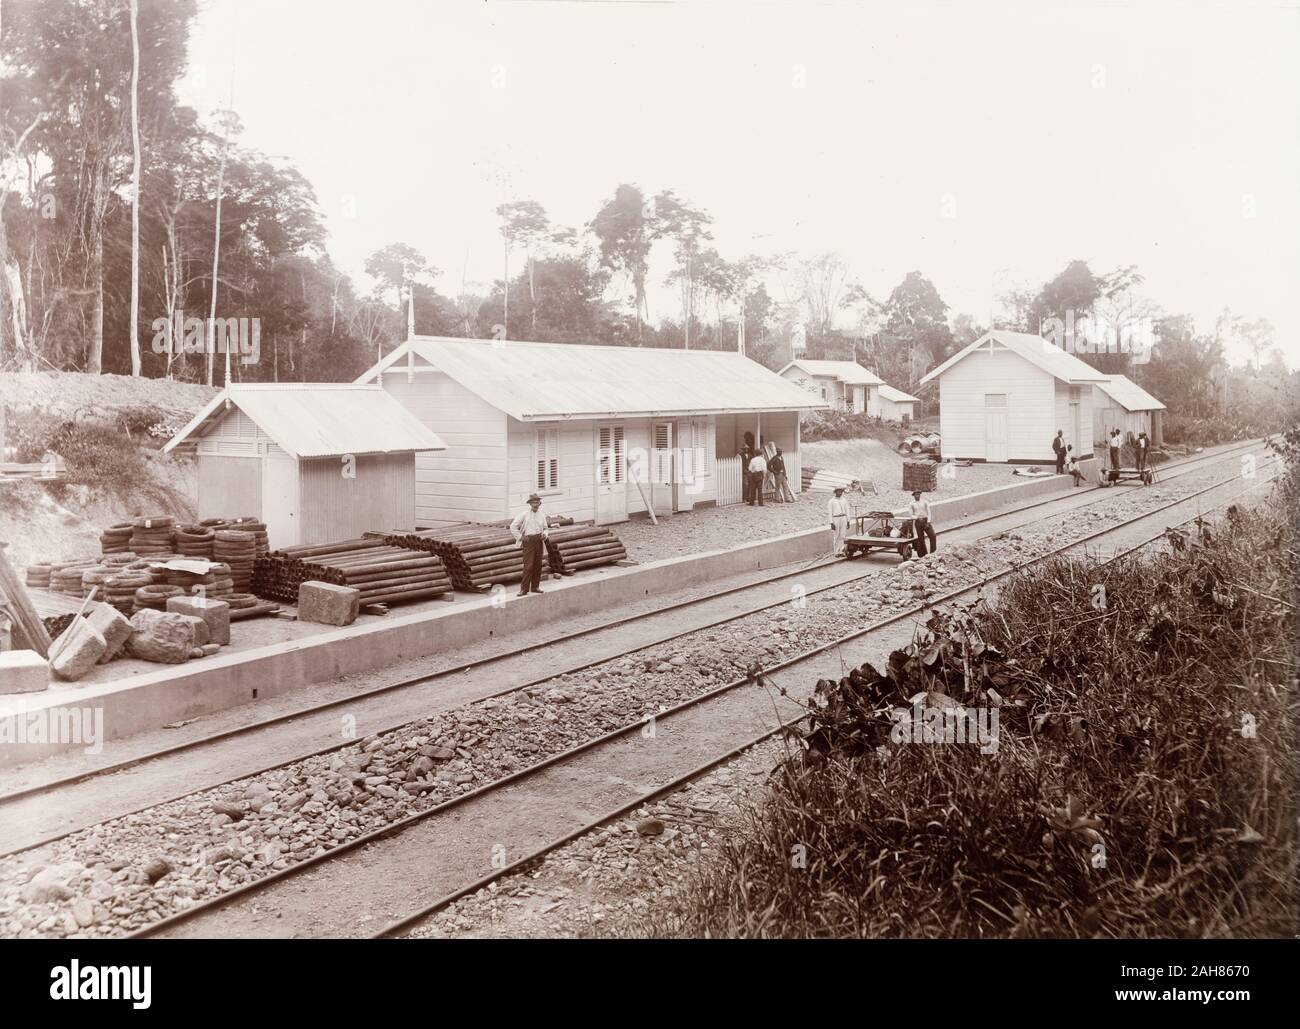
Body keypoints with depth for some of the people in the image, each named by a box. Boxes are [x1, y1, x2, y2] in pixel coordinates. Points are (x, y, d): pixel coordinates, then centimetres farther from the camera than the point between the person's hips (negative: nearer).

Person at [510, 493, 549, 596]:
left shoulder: (541, 515, 11)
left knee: (538, 565, 7)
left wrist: (544, 534, 1)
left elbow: (545, 528, 23)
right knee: (528, 565, -11)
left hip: (539, 540, 5)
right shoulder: (524, 514, -4)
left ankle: (535, 587, 18)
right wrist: (520, 537, -5)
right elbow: (513, 526, -4)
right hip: (528, 540, -5)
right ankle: (524, 589, -7)